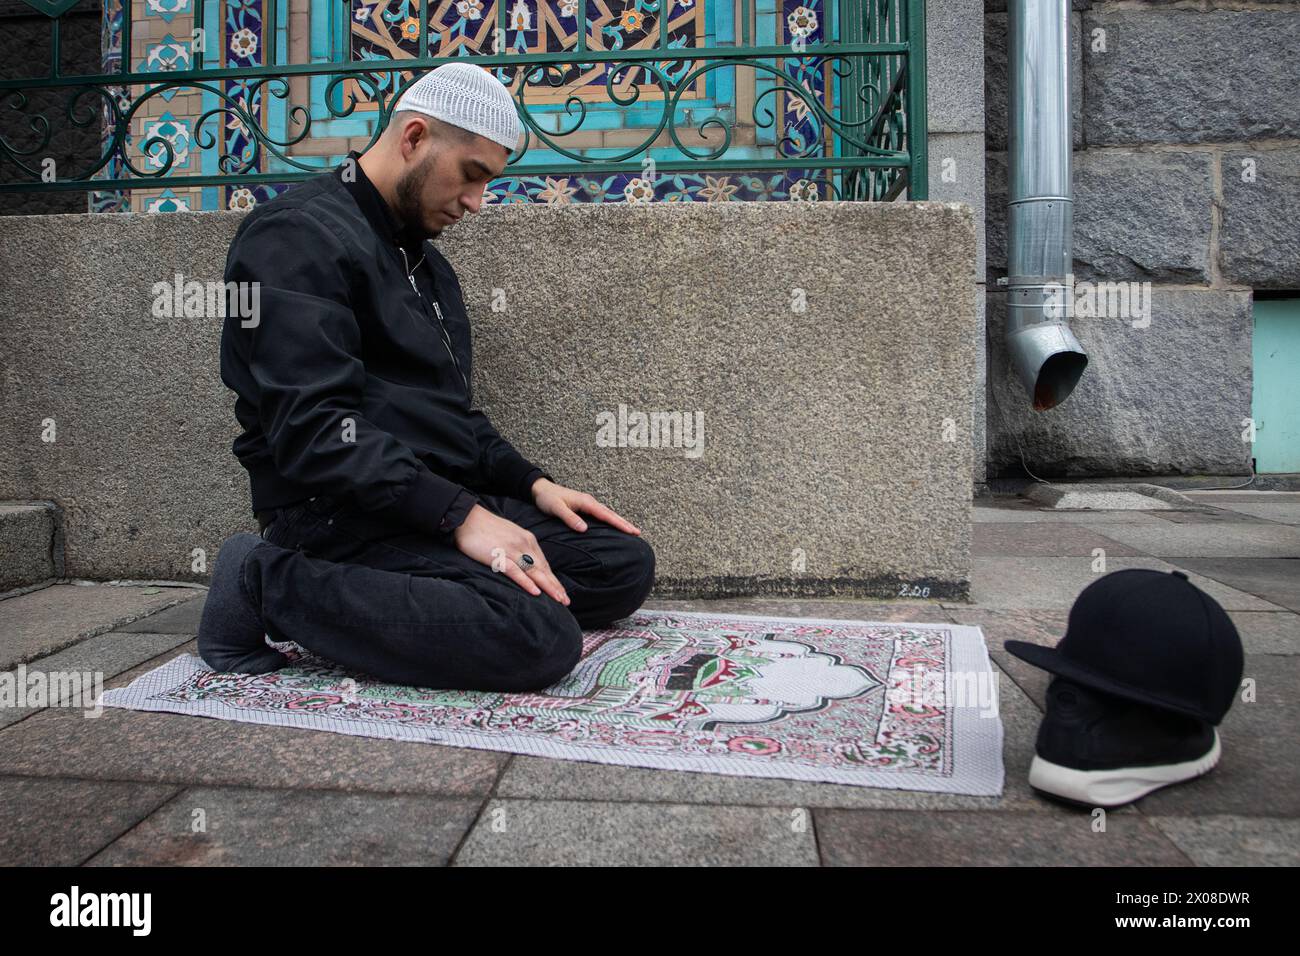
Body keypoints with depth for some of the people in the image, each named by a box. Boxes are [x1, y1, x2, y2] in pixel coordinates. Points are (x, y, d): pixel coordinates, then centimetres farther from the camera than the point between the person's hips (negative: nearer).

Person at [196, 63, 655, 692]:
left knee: (624, 564, 0)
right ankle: (268, 585, -11)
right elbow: (314, 428, -20)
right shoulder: (300, 236, -8)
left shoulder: (423, 259, 21)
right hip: (341, 514, -9)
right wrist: (460, 515, -26)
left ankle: (377, 595, -3)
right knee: (540, 638, -29)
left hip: (446, 500, 10)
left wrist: (531, 484, 9)